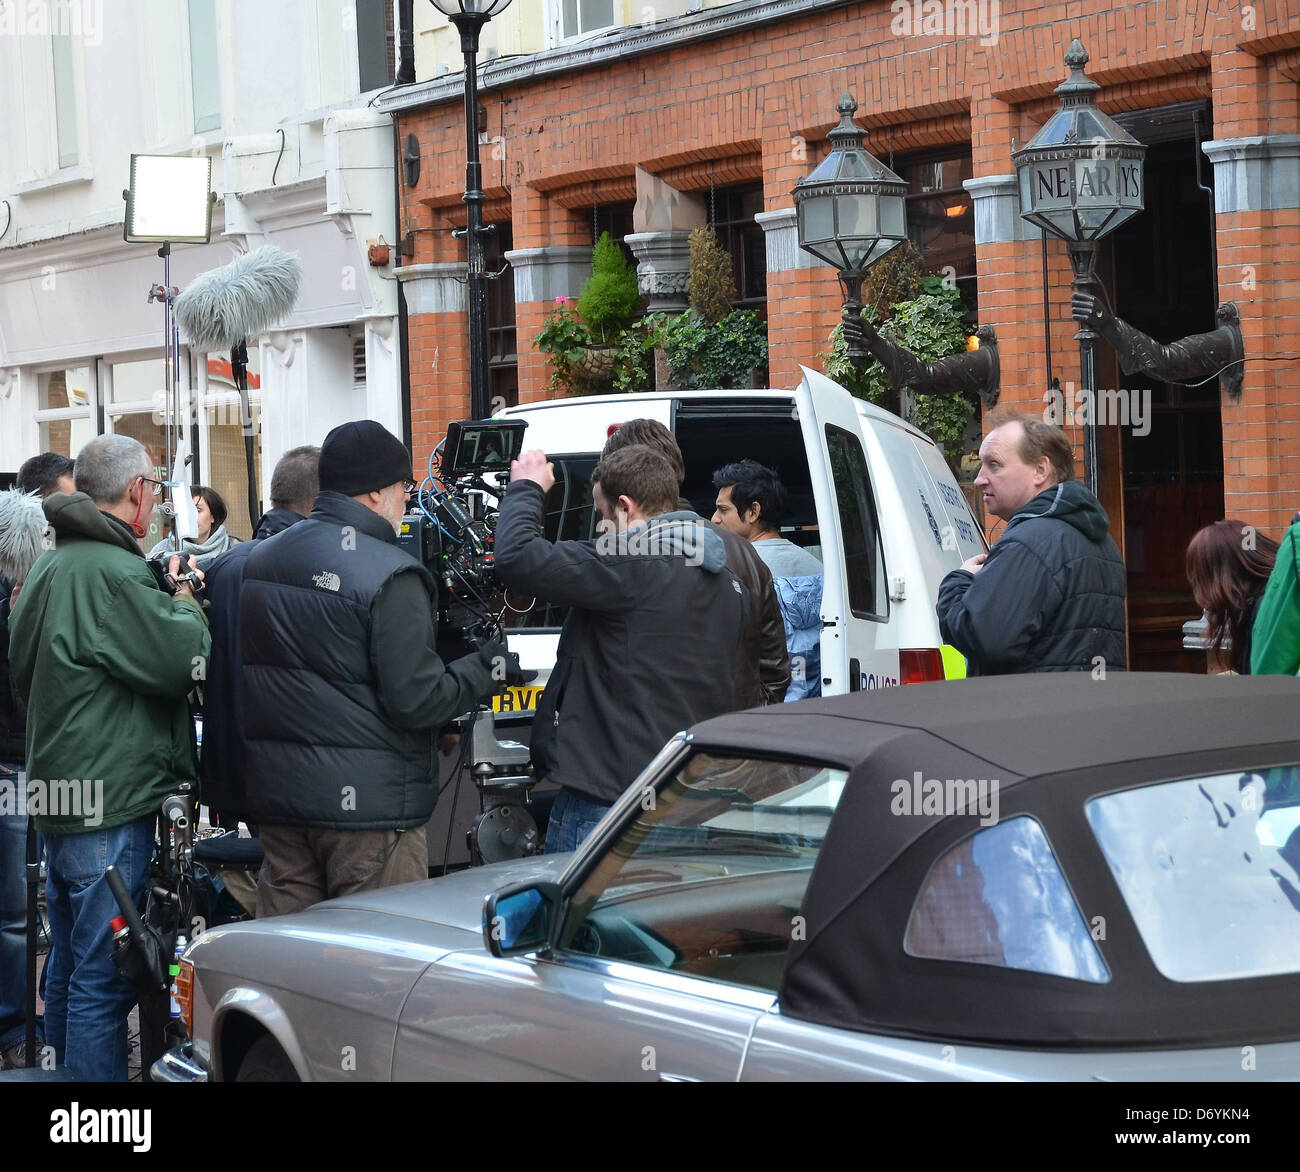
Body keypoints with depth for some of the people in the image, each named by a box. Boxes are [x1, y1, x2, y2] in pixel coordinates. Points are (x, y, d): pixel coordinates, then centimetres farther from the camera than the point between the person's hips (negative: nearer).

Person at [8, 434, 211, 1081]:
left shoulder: (49, 567, 12)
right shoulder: (112, 572, -19)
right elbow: (181, 662, -18)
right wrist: (184, 601, 1)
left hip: (54, 796, 10)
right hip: (109, 802, -10)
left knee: (69, 964, 19)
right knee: (104, 978, -6)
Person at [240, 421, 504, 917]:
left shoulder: (259, 559, 9)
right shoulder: (390, 576, -15)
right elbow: (415, 700, -17)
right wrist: (486, 669, -3)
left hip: (274, 799, 7)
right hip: (367, 803, -7)